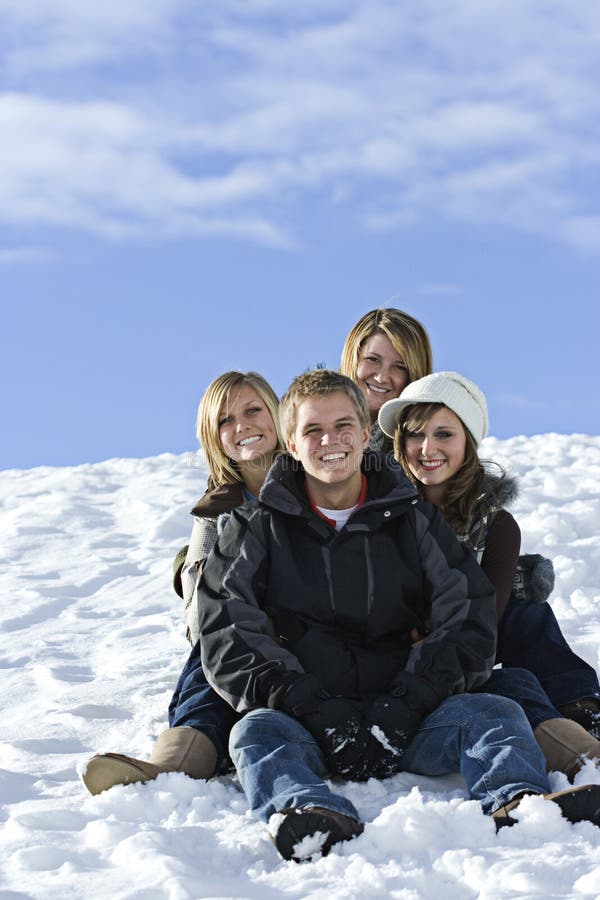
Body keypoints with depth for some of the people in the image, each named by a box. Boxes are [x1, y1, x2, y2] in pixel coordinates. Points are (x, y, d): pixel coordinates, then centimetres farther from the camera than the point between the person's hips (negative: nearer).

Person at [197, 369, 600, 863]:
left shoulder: (414, 521, 15)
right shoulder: (257, 530, 11)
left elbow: (469, 622, 5)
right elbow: (228, 640, 0)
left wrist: (405, 705, -12)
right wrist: (317, 709, -15)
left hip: (405, 721, 2)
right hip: (304, 723, -2)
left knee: (498, 713, -22)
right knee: (256, 731, -32)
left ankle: (516, 802, -53)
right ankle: (305, 813, -64)